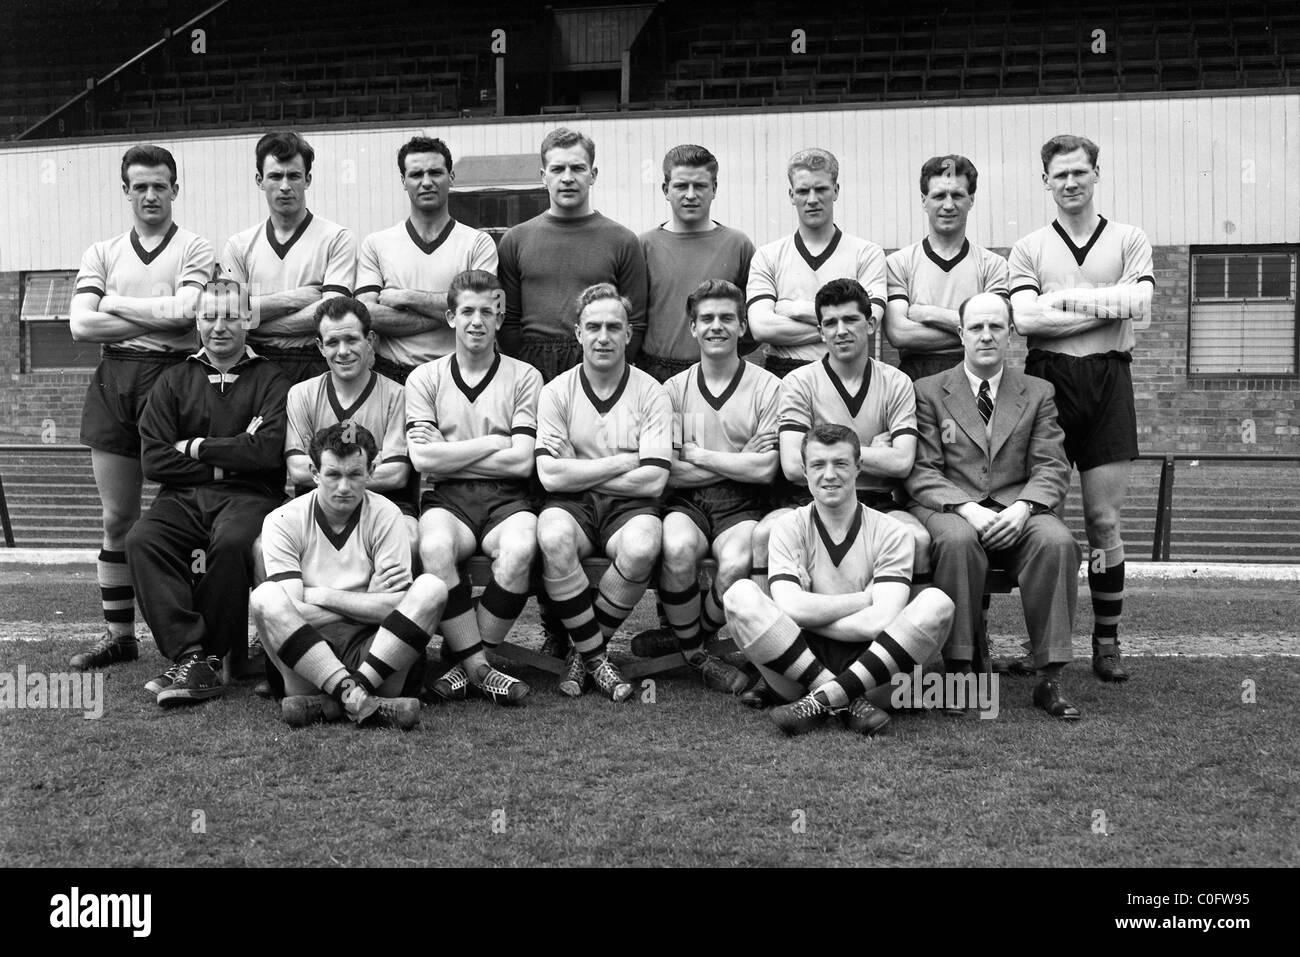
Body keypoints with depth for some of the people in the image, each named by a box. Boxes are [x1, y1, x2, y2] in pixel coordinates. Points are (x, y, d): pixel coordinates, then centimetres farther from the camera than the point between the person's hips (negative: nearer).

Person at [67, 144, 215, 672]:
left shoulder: (194, 249, 5)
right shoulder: (102, 253, 14)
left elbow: (185, 310, -12)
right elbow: (81, 324, 0)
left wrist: (116, 303, -2)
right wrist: (160, 318, -6)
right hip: (113, 378, 4)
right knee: (116, 519, 8)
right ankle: (118, 633, 17)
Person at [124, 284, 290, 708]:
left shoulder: (270, 381, 10)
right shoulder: (174, 381, 18)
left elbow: (269, 449, -8)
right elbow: (154, 461, 7)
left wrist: (198, 447, 0)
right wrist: (225, 462, -1)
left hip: (248, 495, -3)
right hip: (183, 497, 3)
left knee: (232, 542, -36)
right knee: (141, 541, -28)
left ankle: (196, 657, -23)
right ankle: (192, 656, -32)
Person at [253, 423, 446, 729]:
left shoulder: (385, 515, 1)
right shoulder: (283, 521, 0)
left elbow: (395, 608, -8)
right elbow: (291, 609, -11)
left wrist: (322, 596, -7)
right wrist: (368, 602, -7)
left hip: (370, 646, 1)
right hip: (303, 650, -1)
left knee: (431, 588, -22)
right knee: (265, 597, -28)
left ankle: (331, 703, -30)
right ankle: (361, 702, -36)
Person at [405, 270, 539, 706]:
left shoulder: (524, 377, 10)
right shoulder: (425, 378, 12)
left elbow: (521, 462, -2)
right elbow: (423, 458, -2)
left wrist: (449, 453, -1)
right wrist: (493, 443, -1)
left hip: (505, 496, 0)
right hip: (446, 496, 0)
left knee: (520, 548, -34)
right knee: (434, 546, -34)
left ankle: (467, 662, -15)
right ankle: (479, 667, -21)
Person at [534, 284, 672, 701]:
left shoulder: (651, 394, 1)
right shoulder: (557, 392, 3)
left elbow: (652, 479, -9)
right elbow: (551, 475, -8)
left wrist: (580, 473, -6)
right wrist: (622, 463, -7)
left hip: (629, 505, 0)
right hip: (573, 506, 0)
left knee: (642, 546, -35)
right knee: (553, 537, -35)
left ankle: (584, 651, -10)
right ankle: (596, 658, -16)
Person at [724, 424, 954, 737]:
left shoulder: (890, 531, 1)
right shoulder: (790, 527, 4)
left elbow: (881, 622, -12)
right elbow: (789, 606, -13)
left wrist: (809, 615, -9)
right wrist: (867, 598, -9)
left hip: (868, 667, 0)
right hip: (797, 670, 0)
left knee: (936, 603, -23)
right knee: (741, 594, -23)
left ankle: (822, 700, -22)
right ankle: (849, 703, -23)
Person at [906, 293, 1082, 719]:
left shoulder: (1037, 393, 15)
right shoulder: (928, 392, 9)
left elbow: (1052, 469, 6)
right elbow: (921, 472, 0)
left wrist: (1022, 508, -16)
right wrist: (968, 508, -18)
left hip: (1015, 513, 2)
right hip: (950, 510, -2)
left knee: (1057, 541, -30)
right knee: (958, 539, -37)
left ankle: (1049, 678, -22)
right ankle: (958, 670, -25)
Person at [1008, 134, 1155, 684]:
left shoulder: (1129, 241, 10)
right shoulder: (1029, 248, 10)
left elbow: (1140, 305, -7)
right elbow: (1025, 319, -7)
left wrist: (1065, 297, -8)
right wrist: (1110, 307, -7)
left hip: (1107, 379, 0)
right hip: (1047, 378, 0)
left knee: (1104, 519, 1)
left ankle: (1107, 639, 12)